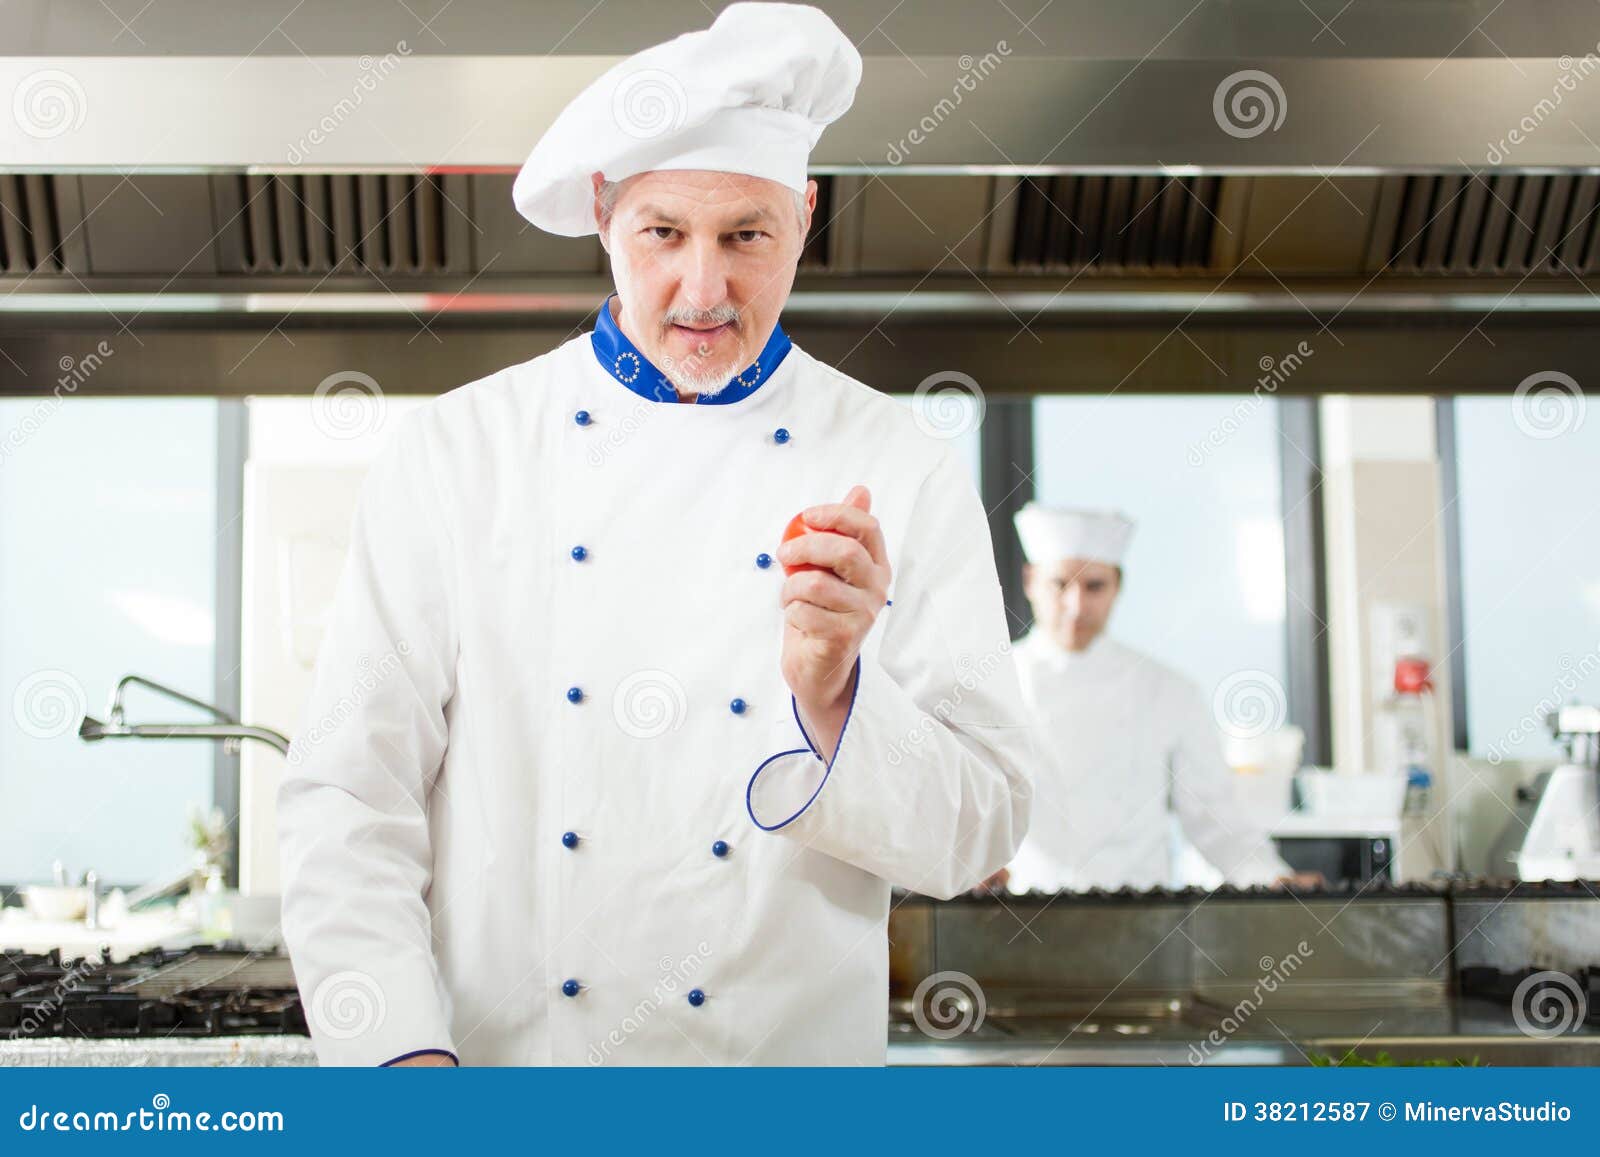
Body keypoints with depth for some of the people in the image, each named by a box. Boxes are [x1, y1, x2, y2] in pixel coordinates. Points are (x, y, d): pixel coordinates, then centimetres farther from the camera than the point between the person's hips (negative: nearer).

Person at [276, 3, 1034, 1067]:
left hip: (790, 1052, 0)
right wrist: (403, 1056, -16)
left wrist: (833, 701, -24)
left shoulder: (907, 474, -4)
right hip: (496, 1053, 0)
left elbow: (979, 833, -7)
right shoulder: (453, 450, -4)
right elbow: (351, 795, -5)